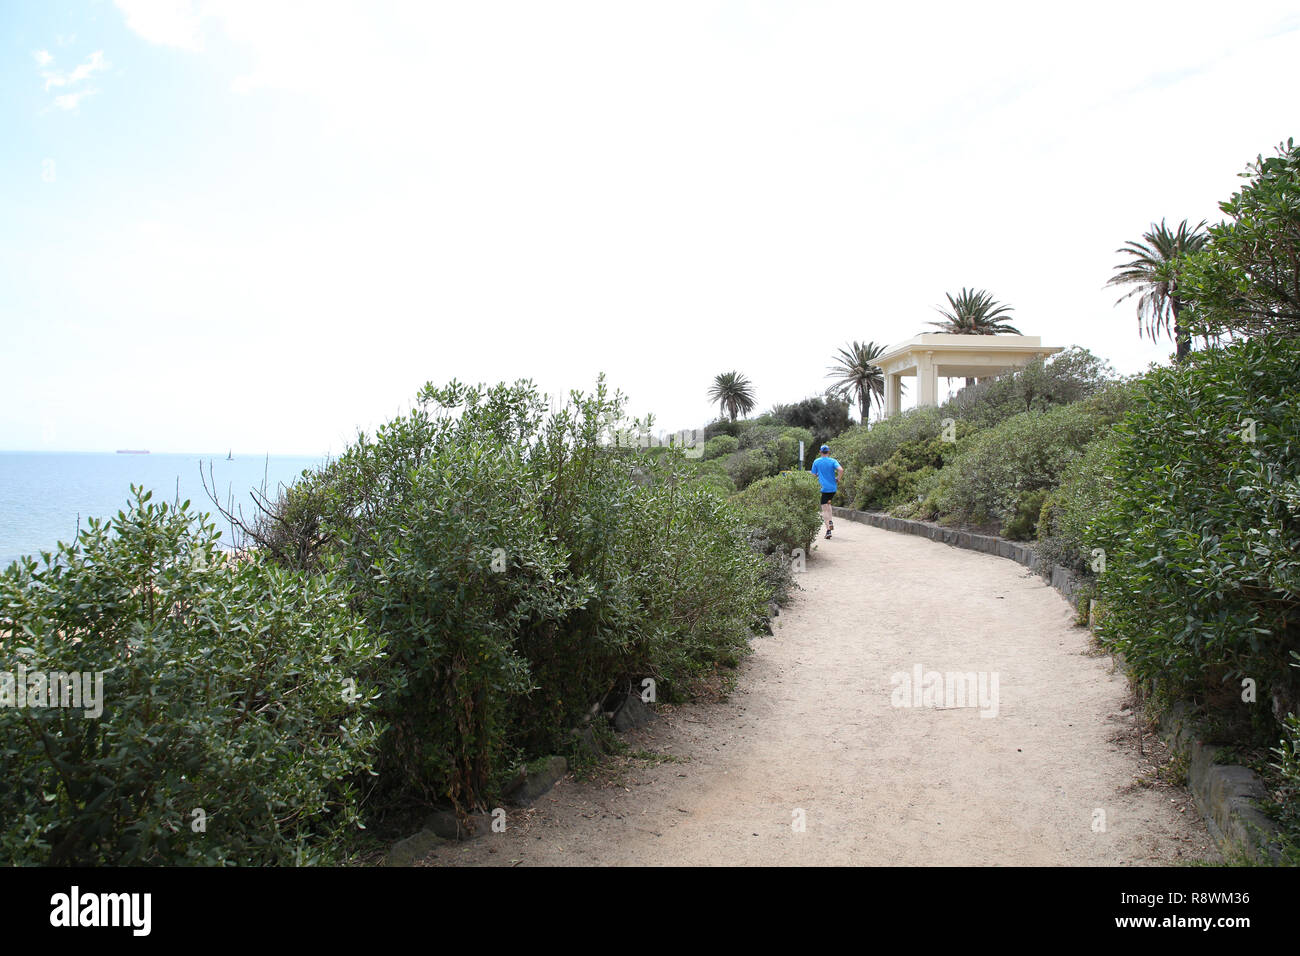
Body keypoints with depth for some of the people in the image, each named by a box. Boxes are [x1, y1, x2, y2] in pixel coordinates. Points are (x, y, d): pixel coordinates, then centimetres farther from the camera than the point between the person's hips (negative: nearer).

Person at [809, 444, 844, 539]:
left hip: (823, 488, -2)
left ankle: (828, 530, -11)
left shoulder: (816, 462, 2)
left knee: (824, 509, -1)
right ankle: (830, 522, 12)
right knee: (828, 503, 27)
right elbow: (841, 470, -15)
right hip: (833, 488, 2)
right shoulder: (833, 461, 1)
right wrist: (838, 479, -1)